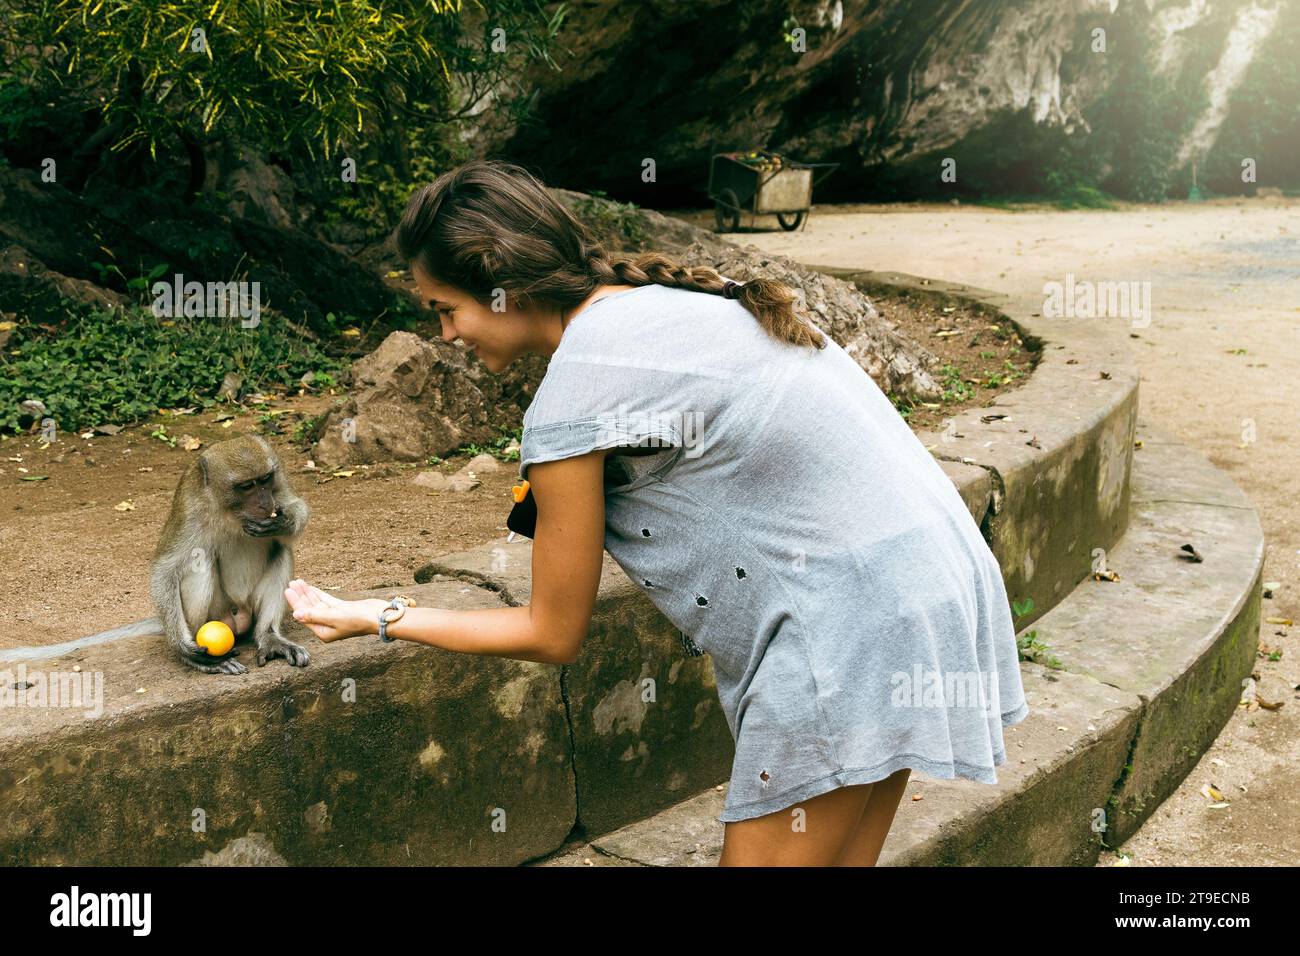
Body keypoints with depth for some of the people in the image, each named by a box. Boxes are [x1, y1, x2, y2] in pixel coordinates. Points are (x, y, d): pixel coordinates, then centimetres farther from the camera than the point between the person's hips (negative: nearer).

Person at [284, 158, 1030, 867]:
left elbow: (555, 636, -5)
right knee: (841, 858, 19)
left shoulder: (572, 395, -15)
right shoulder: (671, 294, 9)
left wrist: (377, 617, 7)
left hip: (849, 629, -9)